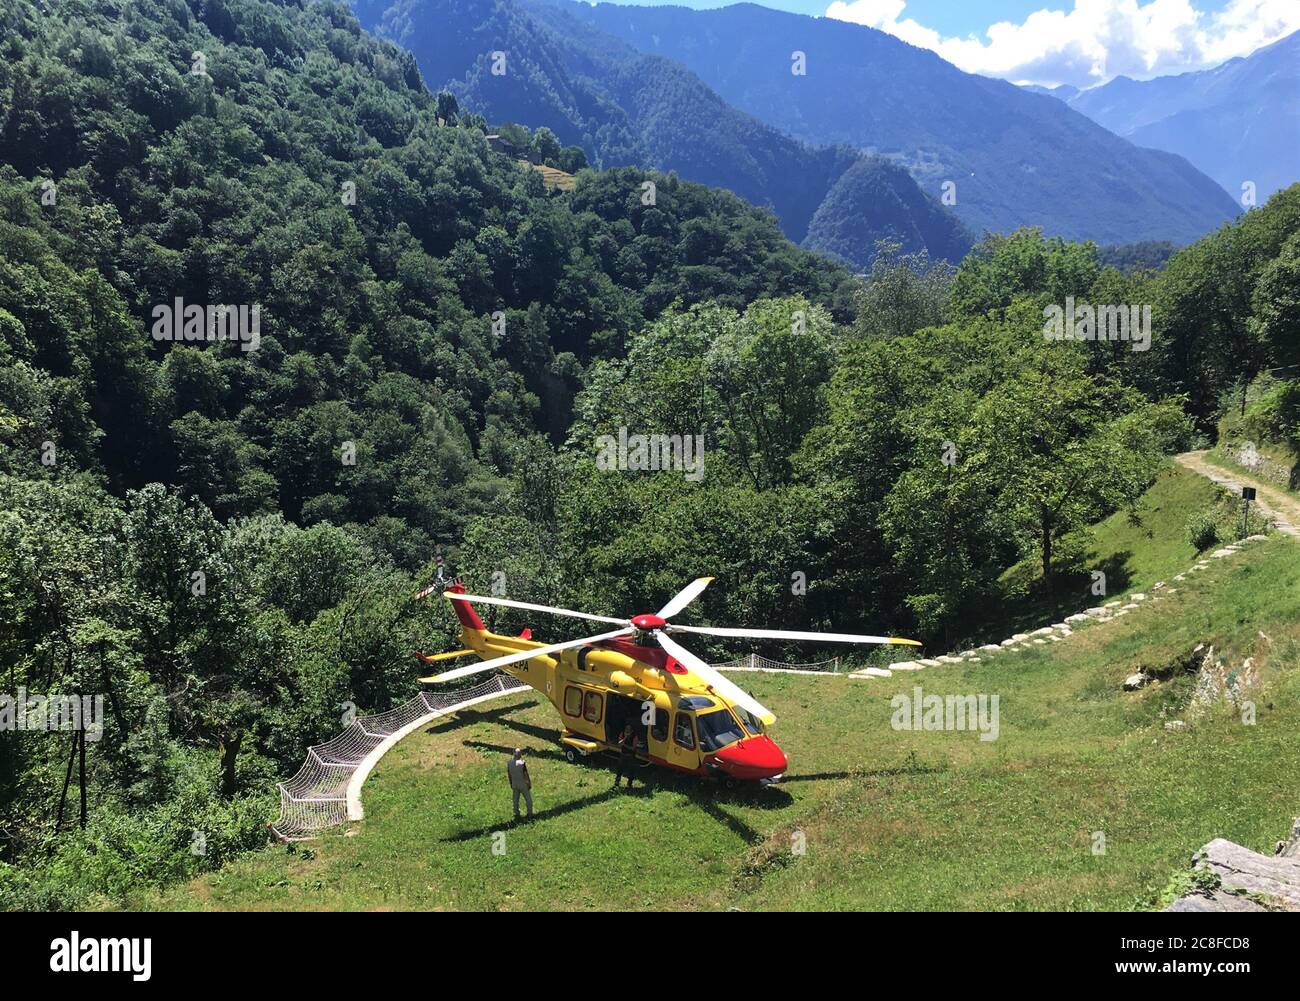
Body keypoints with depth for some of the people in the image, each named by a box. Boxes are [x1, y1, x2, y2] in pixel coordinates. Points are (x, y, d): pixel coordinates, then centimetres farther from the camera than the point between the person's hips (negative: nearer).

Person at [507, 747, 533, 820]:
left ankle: (516, 814, 24)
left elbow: (509, 775, 2)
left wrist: (511, 785, 15)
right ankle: (530, 814, 19)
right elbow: (526, 775, -18)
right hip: (523, 784, -4)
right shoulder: (522, 763, -24)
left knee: (516, 800, 17)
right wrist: (529, 784, -6)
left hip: (514, 785, 4)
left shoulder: (509, 763, -8)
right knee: (528, 800, 13)